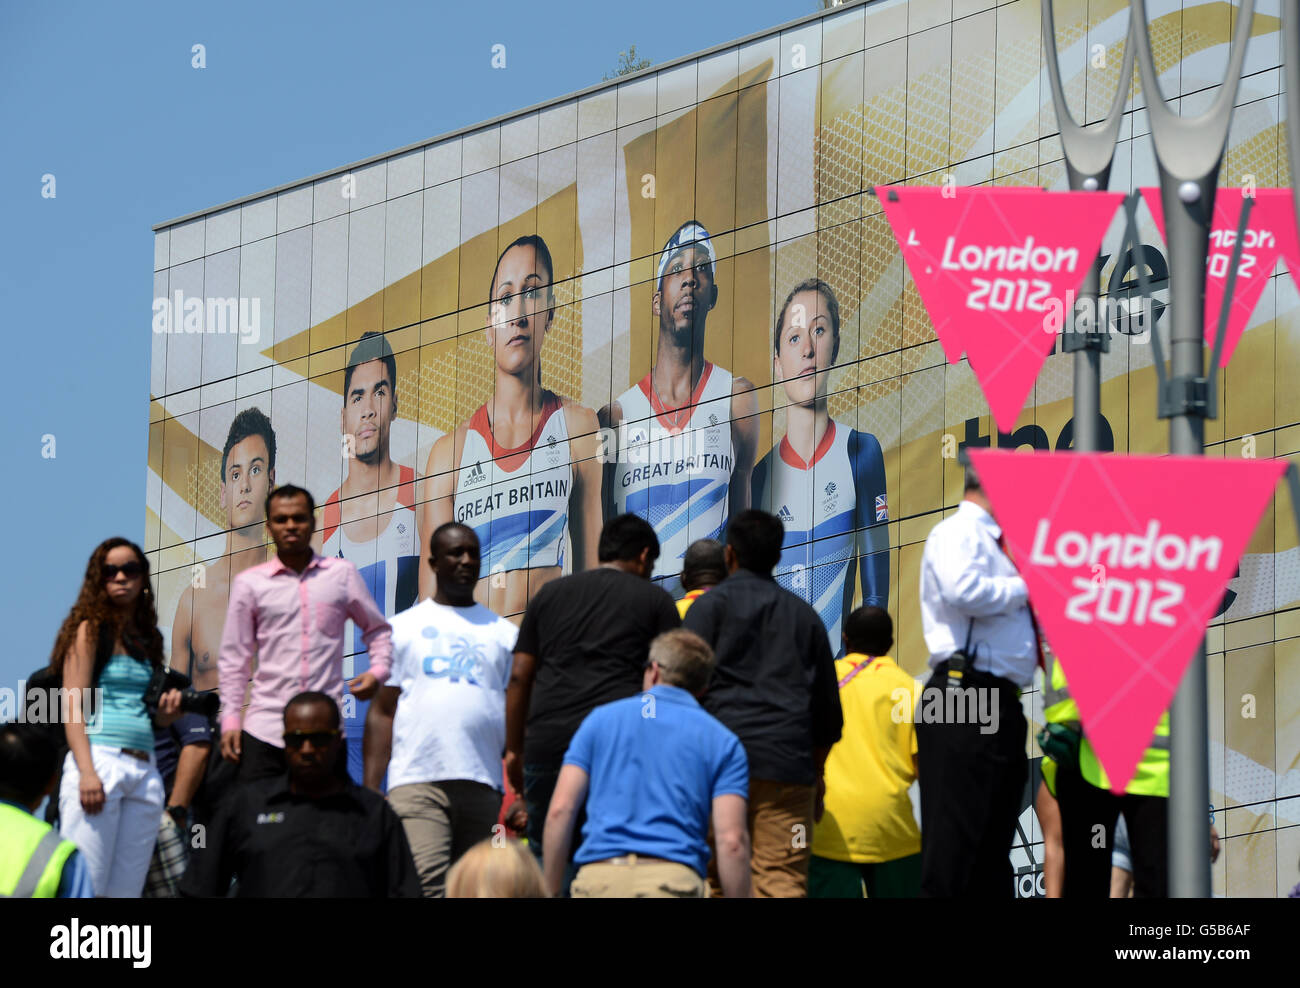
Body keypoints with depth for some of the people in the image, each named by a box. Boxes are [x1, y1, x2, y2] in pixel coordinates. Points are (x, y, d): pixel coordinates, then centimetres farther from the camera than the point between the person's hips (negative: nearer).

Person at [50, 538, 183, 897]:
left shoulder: (148, 638, 20)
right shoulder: (91, 629, 3)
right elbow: (73, 706, -5)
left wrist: (166, 713, 4)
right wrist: (87, 771, -18)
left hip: (145, 771, 6)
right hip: (100, 758, -6)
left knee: (125, 892, 1)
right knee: (86, 888, -14)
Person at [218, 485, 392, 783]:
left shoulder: (342, 574, 9)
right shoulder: (250, 583, 8)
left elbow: (378, 629, 20)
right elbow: (234, 658, 10)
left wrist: (378, 671, 1)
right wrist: (230, 719, 3)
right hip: (265, 730, 0)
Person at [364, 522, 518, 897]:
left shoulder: (503, 634, 18)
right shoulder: (404, 628, 14)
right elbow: (382, 713, 10)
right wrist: (370, 791, 0)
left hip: (483, 786, 3)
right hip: (416, 781, -2)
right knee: (425, 886, -19)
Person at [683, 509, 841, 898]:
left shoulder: (712, 604, 7)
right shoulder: (804, 614, 20)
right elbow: (828, 707, 21)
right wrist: (816, 770, 29)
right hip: (789, 762, 3)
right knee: (784, 879, -4)